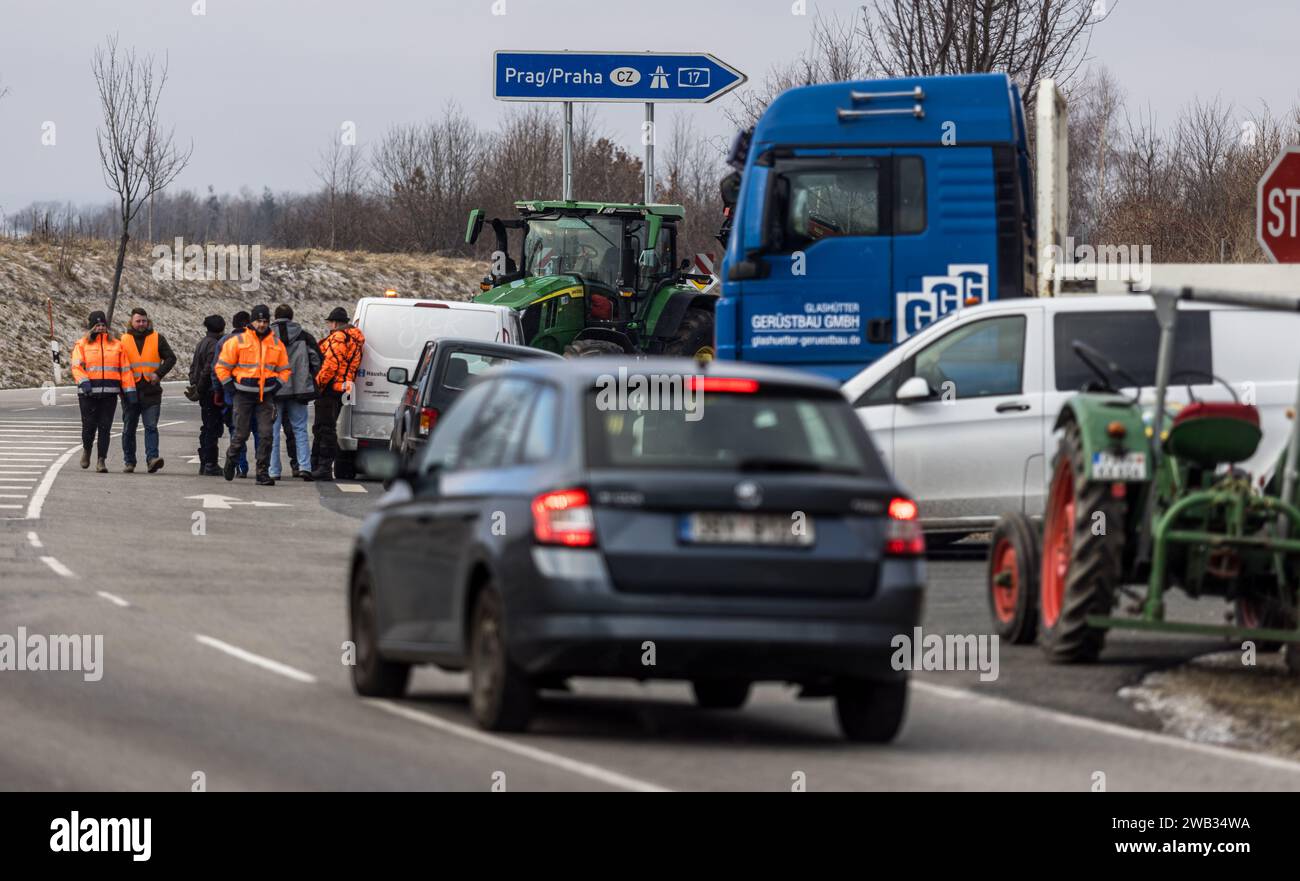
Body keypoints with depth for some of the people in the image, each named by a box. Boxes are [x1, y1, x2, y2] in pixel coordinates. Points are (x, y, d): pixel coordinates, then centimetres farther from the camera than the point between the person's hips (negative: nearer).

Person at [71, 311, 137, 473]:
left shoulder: (116, 345, 12)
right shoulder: (82, 345, 6)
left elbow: (125, 369, 11)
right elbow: (77, 366, -7)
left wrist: (130, 391, 5)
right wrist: (83, 381, -24)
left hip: (109, 392, 1)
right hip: (88, 392, -1)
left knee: (105, 427, -2)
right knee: (89, 425, -1)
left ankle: (101, 461, 2)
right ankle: (86, 450, 28)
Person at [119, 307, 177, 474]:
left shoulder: (157, 339, 6)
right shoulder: (123, 340, 6)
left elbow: (170, 358, 7)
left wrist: (159, 374, -8)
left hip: (151, 392, -1)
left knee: (151, 427, -12)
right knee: (129, 429, 7)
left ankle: (152, 457, -19)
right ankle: (129, 461, 16)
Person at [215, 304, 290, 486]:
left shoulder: (277, 344, 8)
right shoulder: (237, 342, -3)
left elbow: (284, 370, 18)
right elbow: (222, 367, 1)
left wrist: (276, 387, 4)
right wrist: (231, 389, -4)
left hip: (266, 396, 2)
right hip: (243, 394, -2)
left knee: (266, 435, -5)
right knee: (241, 434, 1)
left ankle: (263, 473, -1)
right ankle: (230, 461, 28)